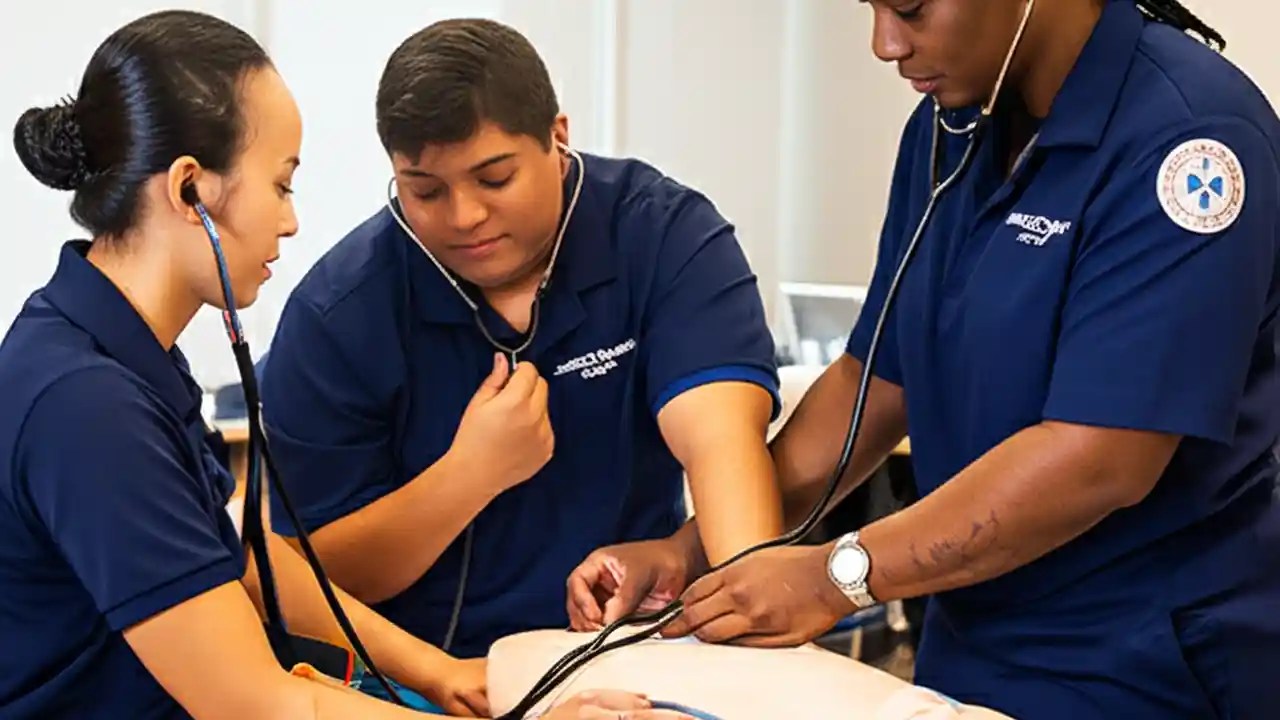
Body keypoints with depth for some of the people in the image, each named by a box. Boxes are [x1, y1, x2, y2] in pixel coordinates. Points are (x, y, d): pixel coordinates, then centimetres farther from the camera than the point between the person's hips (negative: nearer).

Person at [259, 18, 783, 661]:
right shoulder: (335, 313, -9)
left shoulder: (668, 237, -9)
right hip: (429, 677, 1)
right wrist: (471, 473, -22)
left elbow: (720, 439, -23)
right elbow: (316, 580, -7)